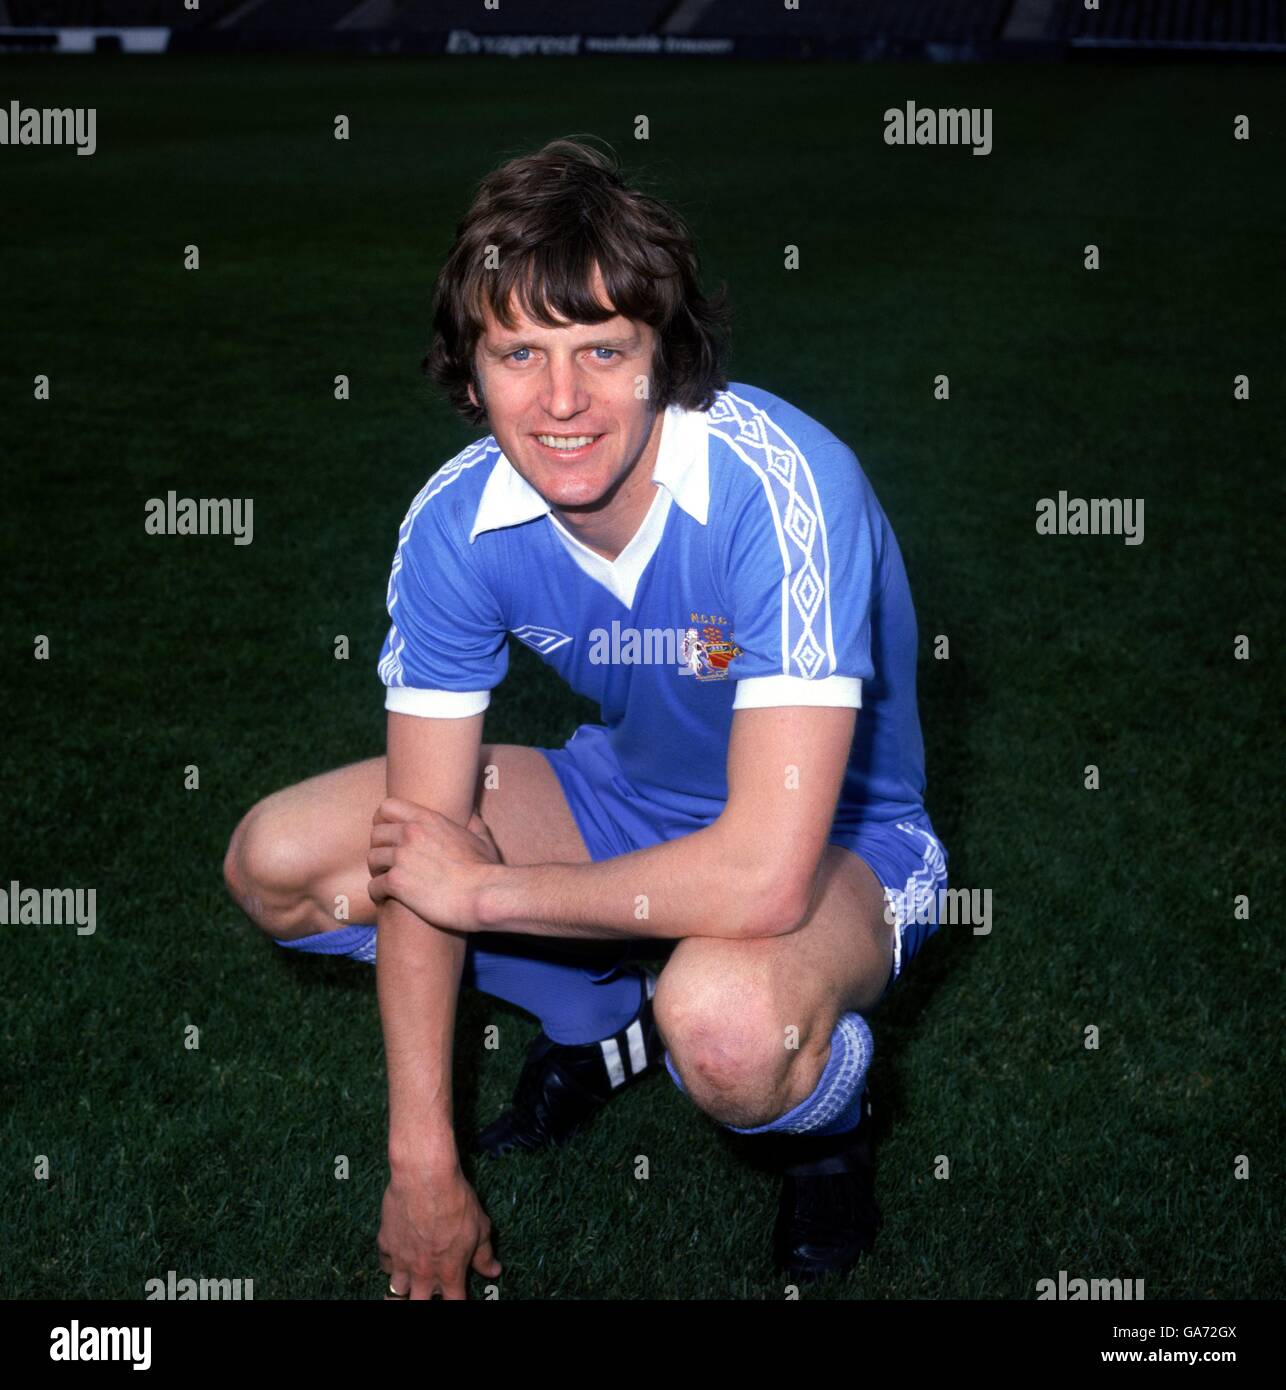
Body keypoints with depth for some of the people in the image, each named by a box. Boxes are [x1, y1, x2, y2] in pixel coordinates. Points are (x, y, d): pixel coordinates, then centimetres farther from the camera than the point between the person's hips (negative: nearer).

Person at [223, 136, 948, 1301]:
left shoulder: (779, 490, -34)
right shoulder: (458, 523, -17)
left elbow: (763, 877, -40)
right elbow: (417, 850, -12)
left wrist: (485, 892, -26)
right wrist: (421, 1159, -12)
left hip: (834, 841, -5)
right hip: (628, 795, 6)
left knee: (725, 1018, -40)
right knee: (278, 863, -7)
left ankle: (829, 1115, -1)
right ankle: (606, 1020, 13)